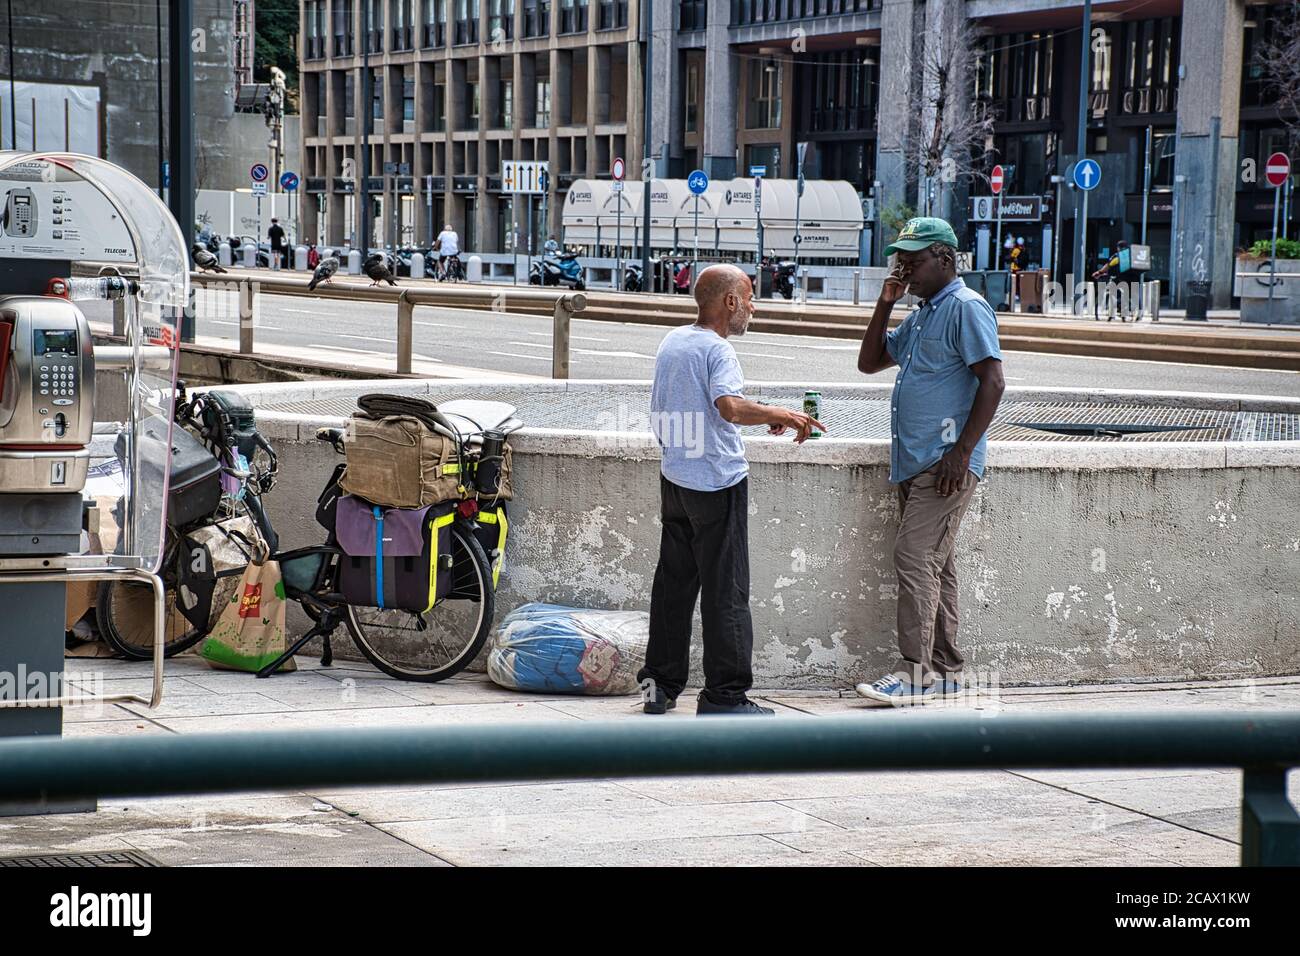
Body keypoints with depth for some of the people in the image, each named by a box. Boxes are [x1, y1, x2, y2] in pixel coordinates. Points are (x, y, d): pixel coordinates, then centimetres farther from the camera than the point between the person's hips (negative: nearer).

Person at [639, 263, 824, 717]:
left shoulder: (671, 342, 10)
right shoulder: (717, 350, -15)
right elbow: (730, 406, -31)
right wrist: (784, 416, -21)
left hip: (674, 476, 8)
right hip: (717, 483, -8)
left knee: (673, 582, 14)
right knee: (725, 592, -3)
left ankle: (661, 684, 17)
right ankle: (725, 695, -2)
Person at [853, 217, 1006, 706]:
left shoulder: (966, 307, -9)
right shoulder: (921, 316, 21)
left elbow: (992, 382, -17)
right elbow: (869, 362, 26)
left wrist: (962, 452, -21)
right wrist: (885, 304, 13)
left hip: (945, 462, -10)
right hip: (915, 463, 10)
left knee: (915, 557, -15)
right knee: (935, 565, 11)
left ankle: (915, 673, -16)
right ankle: (944, 671, 15)